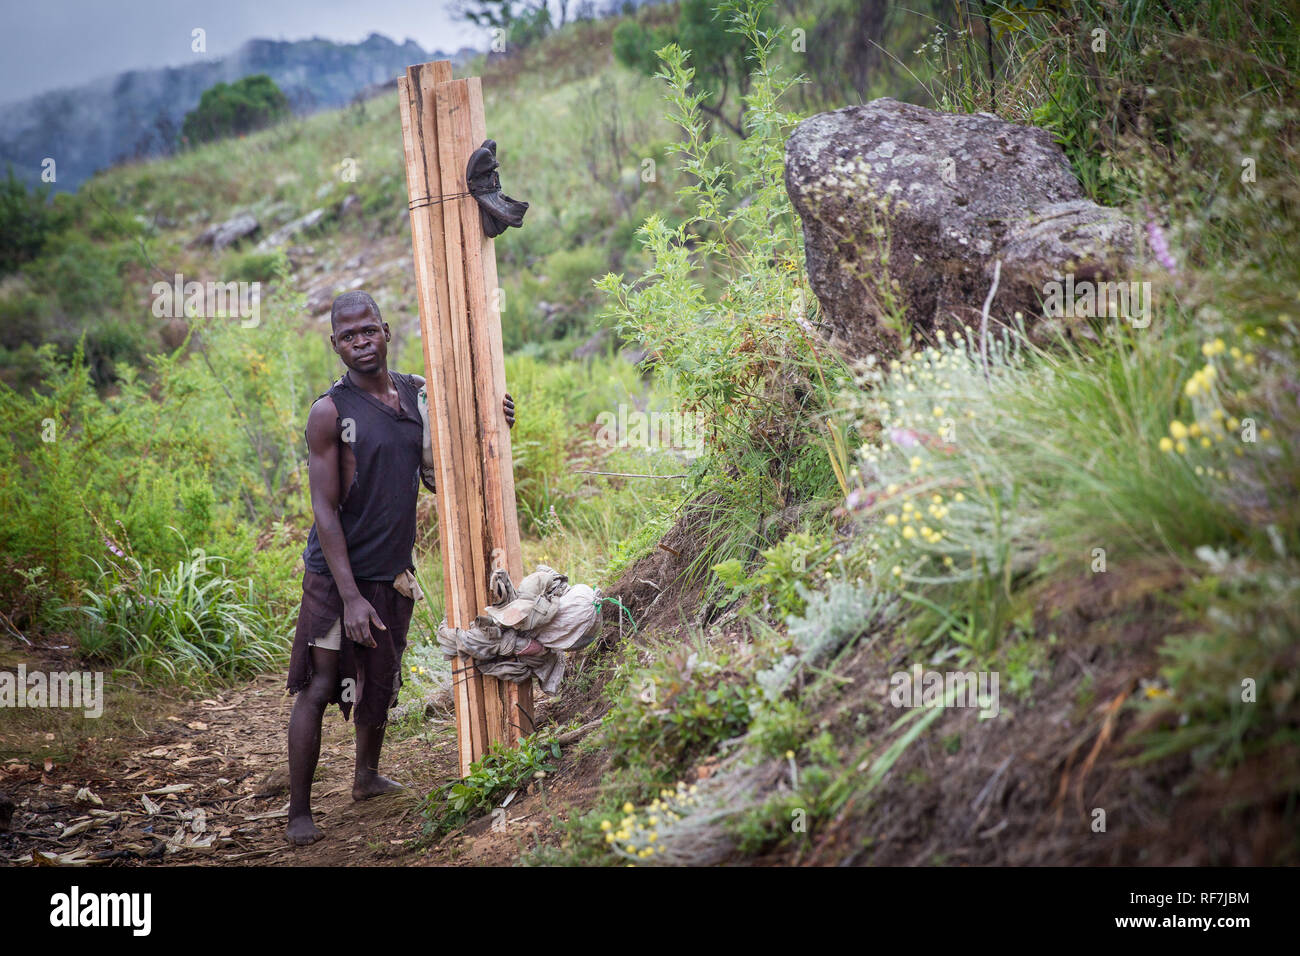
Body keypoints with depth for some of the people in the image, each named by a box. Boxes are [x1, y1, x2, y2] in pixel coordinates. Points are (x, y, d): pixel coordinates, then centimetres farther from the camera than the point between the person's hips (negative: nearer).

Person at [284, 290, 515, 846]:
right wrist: (350, 596, -22)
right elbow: (325, 510, -16)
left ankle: (367, 776, 40)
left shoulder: (418, 393, 4)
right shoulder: (330, 412, -13)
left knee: (381, 680, 19)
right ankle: (299, 812, 6)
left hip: (395, 572, 6)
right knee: (318, 688, -4)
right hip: (337, 576, -6)